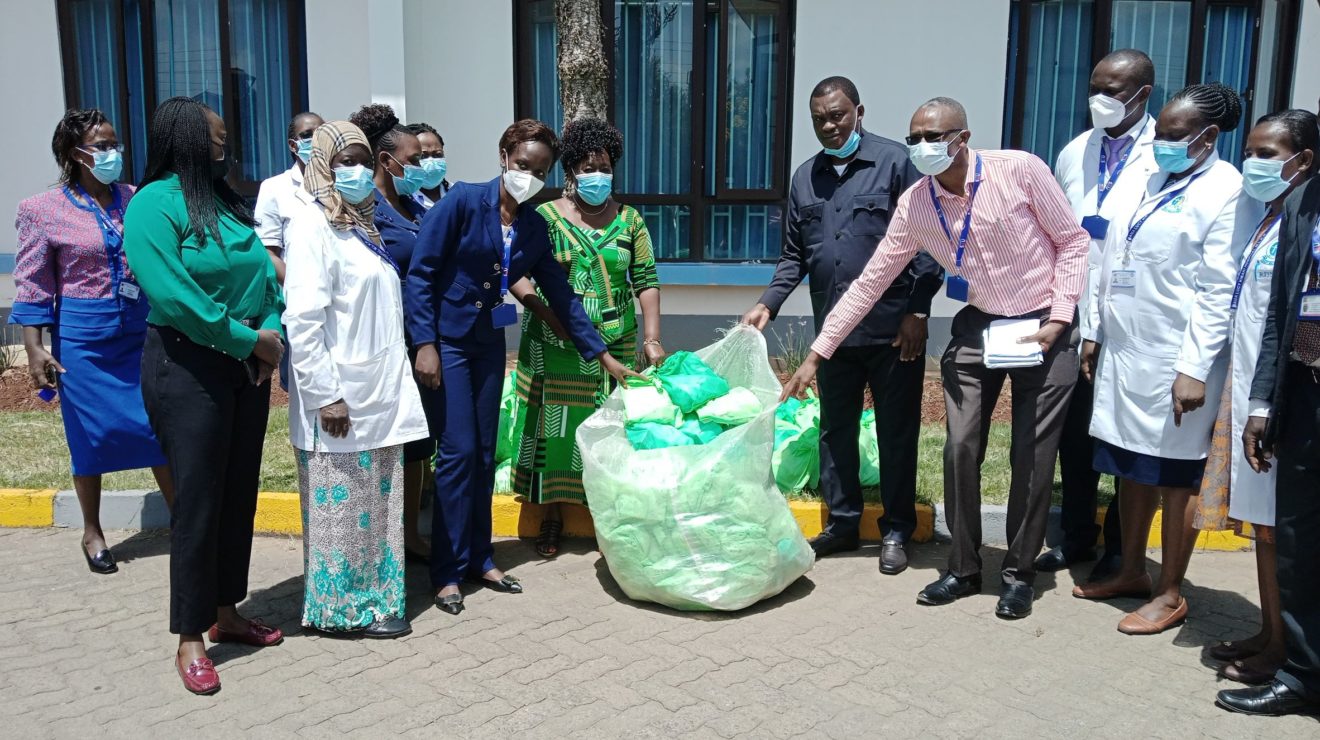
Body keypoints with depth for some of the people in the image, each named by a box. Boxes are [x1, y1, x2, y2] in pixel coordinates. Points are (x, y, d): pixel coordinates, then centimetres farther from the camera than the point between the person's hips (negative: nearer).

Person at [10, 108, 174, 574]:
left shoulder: (134, 199, 4)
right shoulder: (42, 210, -4)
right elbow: (32, 286, -3)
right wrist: (35, 349, -9)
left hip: (142, 332, 2)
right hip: (82, 337, -2)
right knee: (92, 434, 8)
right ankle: (92, 533, 25)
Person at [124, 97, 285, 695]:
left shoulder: (229, 202, 13)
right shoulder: (155, 202, -10)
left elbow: (267, 275, 10)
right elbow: (172, 295, -21)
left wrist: (271, 334, -7)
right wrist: (248, 338, -16)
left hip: (247, 367, 7)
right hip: (188, 368, -7)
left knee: (239, 493, 12)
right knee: (197, 498, -1)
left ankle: (225, 613, 28)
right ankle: (189, 640, 12)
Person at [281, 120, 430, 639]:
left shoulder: (361, 223, 15)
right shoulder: (311, 224, -11)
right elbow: (302, 319, -18)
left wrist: (393, 383, 16)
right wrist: (325, 395, -20)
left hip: (380, 391, 8)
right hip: (340, 396, -8)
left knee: (378, 499, 13)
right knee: (341, 503, 3)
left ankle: (375, 597, 25)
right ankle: (342, 608, 17)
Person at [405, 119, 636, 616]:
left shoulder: (534, 227, 4)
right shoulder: (463, 201, -12)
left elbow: (561, 295, 8)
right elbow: (420, 274, -12)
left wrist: (603, 355, 7)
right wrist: (425, 344, -18)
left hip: (489, 346, 5)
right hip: (444, 341, -5)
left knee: (485, 454, 8)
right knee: (458, 453, -7)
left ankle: (478, 559, 21)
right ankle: (448, 572, 4)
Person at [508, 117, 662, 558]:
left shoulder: (629, 220, 7)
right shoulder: (545, 217, 1)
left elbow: (646, 281, 4)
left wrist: (651, 338, -6)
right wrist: (546, 314, -18)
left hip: (615, 348, 2)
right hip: (556, 349, -2)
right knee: (555, 426, 4)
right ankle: (552, 518, 19)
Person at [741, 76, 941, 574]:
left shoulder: (895, 161, -4)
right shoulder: (805, 178, 10)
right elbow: (795, 254, 15)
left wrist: (917, 312, -11)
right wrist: (768, 304, 1)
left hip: (893, 328, -4)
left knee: (896, 433, 6)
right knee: (835, 430, 12)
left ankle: (896, 531, 20)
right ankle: (842, 523, 27)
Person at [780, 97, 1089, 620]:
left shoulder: (1019, 170, -16)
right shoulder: (915, 205, -6)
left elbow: (1072, 240, -6)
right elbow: (870, 282, -3)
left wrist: (1059, 318, -14)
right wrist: (816, 354, -4)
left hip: (1042, 328, -3)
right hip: (977, 328, 3)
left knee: (1032, 455, 2)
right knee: (961, 449, 1)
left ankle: (1019, 573, 19)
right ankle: (963, 569, 18)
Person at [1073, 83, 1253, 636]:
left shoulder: (1228, 192, -9)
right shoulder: (1147, 180, 13)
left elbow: (1219, 293, -14)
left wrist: (1195, 369, -18)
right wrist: (1093, 333, 14)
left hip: (1174, 361, -7)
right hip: (1121, 352, 7)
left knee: (1175, 476, 4)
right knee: (1130, 468, 15)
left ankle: (1171, 594, 17)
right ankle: (1132, 572, 30)